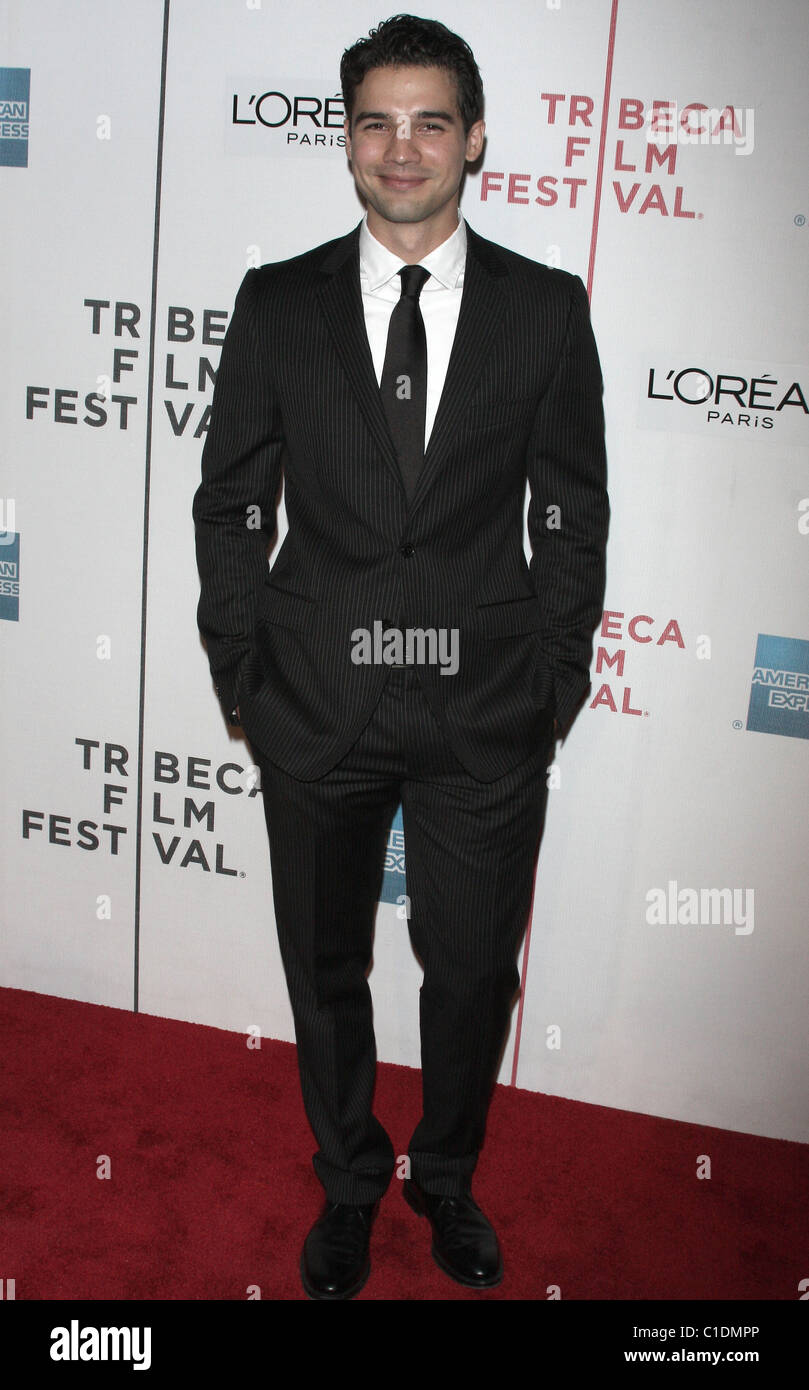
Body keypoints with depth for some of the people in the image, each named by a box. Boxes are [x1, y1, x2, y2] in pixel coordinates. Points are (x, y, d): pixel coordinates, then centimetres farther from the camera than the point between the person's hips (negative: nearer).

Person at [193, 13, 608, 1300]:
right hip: (318, 703, 1)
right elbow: (231, 506, 4)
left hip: (487, 709, 0)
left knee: (474, 967, 11)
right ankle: (349, 1185, 40)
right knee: (324, 966, 15)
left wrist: (555, 682, 0)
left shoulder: (547, 309, 2)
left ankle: (448, 1179, 39)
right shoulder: (277, 304, 2)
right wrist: (243, 683, 1)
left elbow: (573, 513, 4)